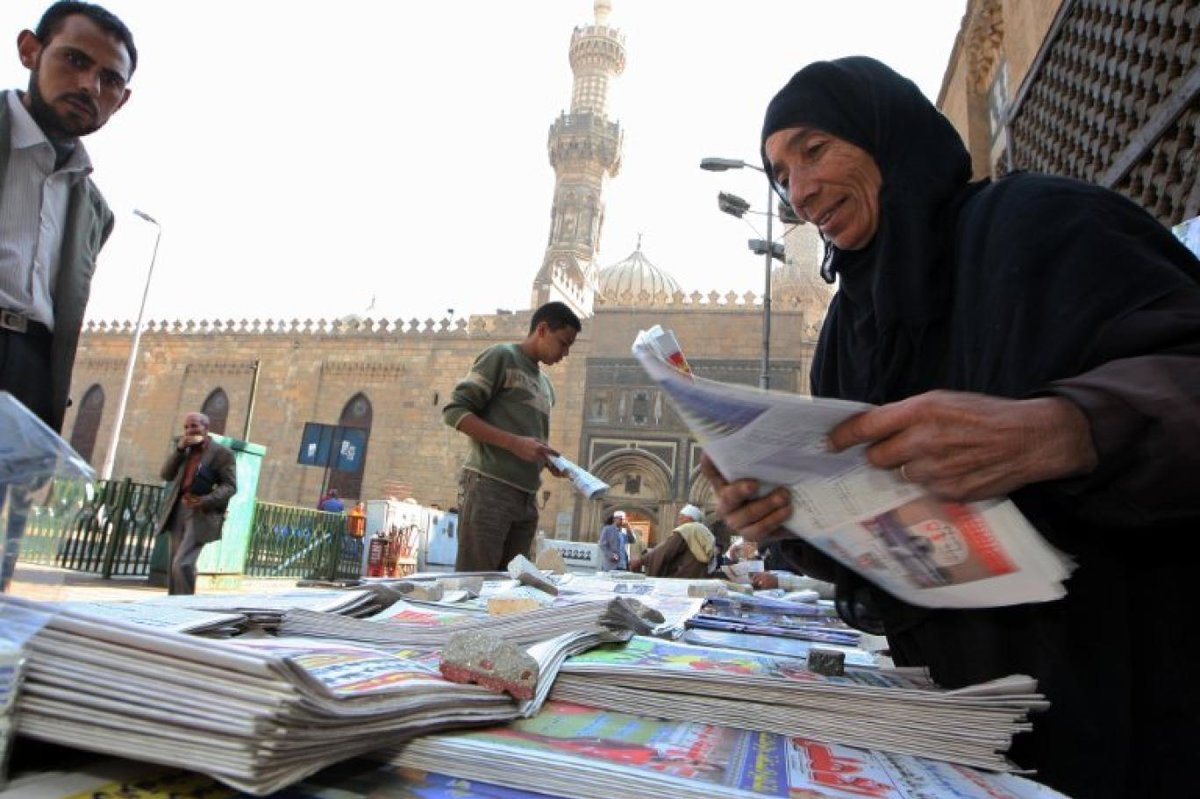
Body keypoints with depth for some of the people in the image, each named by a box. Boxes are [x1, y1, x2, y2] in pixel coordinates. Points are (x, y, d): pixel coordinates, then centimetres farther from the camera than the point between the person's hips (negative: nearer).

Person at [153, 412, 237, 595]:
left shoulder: (221, 452, -5)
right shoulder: (183, 448, 15)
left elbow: (230, 486, -8)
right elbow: (166, 475, 7)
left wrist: (205, 501, -23)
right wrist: (179, 449, -5)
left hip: (201, 515, -7)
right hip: (178, 512, 7)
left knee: (183, 564, -17)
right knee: (174, 566, 9)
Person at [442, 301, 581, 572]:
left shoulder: (545, 385, 23)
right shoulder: (502, 356, 1)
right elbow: (454, 411, -8)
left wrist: (549, 461, 6)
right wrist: (514, 442, -16)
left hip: (526, 498, 8)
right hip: (489, 486, -7)